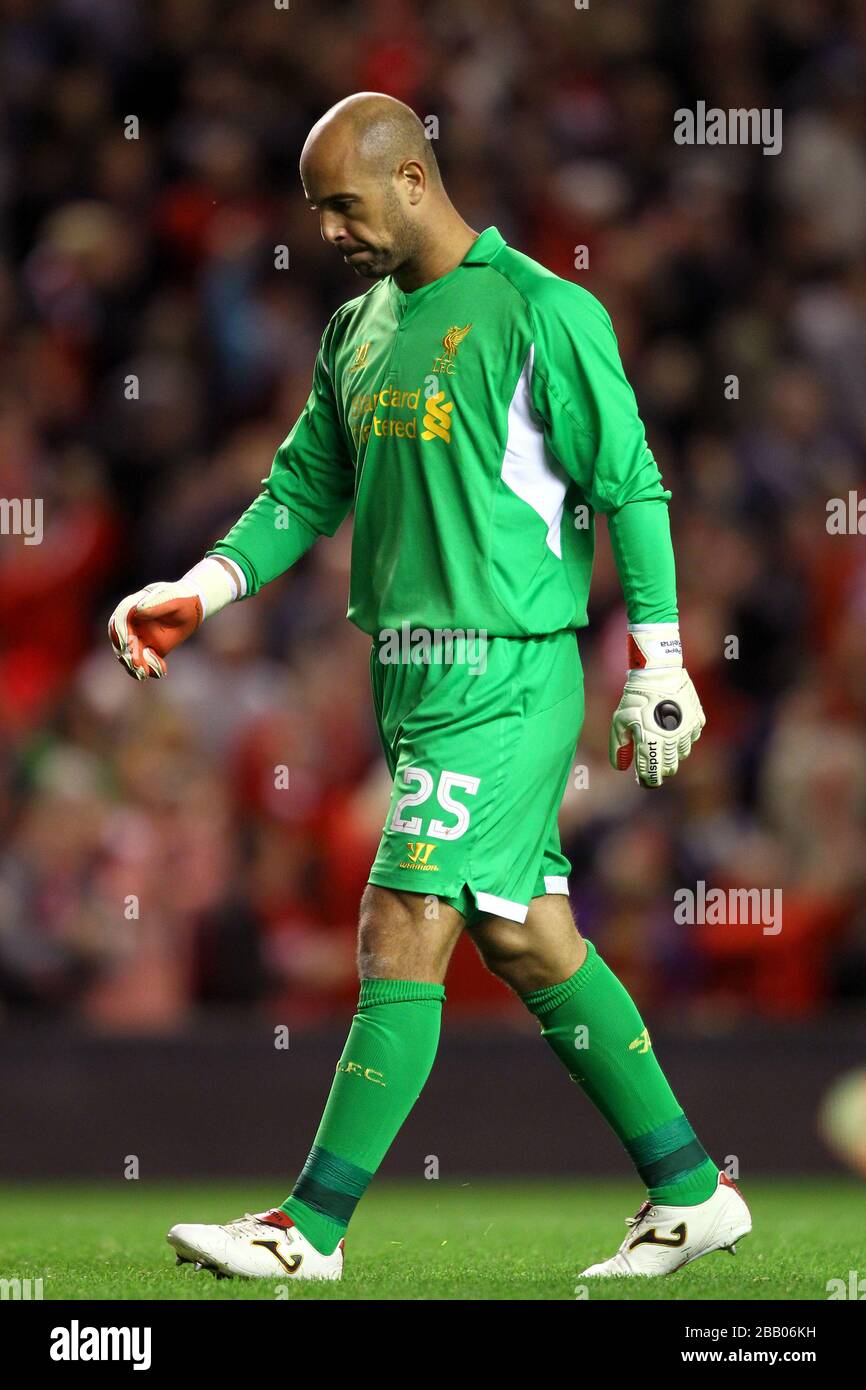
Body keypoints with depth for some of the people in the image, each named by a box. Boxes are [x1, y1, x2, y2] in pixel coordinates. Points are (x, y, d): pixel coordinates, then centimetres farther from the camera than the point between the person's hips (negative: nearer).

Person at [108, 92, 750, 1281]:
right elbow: (305, 492, 19)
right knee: (526, 940, 9)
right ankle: (691, 1193, 17)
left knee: (403, 938, -8)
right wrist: (193, 595, 6)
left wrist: (656, 669, -10)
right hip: (416, 676, 8)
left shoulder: (540, 312, -9)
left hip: (504, 678, -8)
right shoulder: (358, 332, 14)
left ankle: (313, 1228, -4)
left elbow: (631, 490, -9)